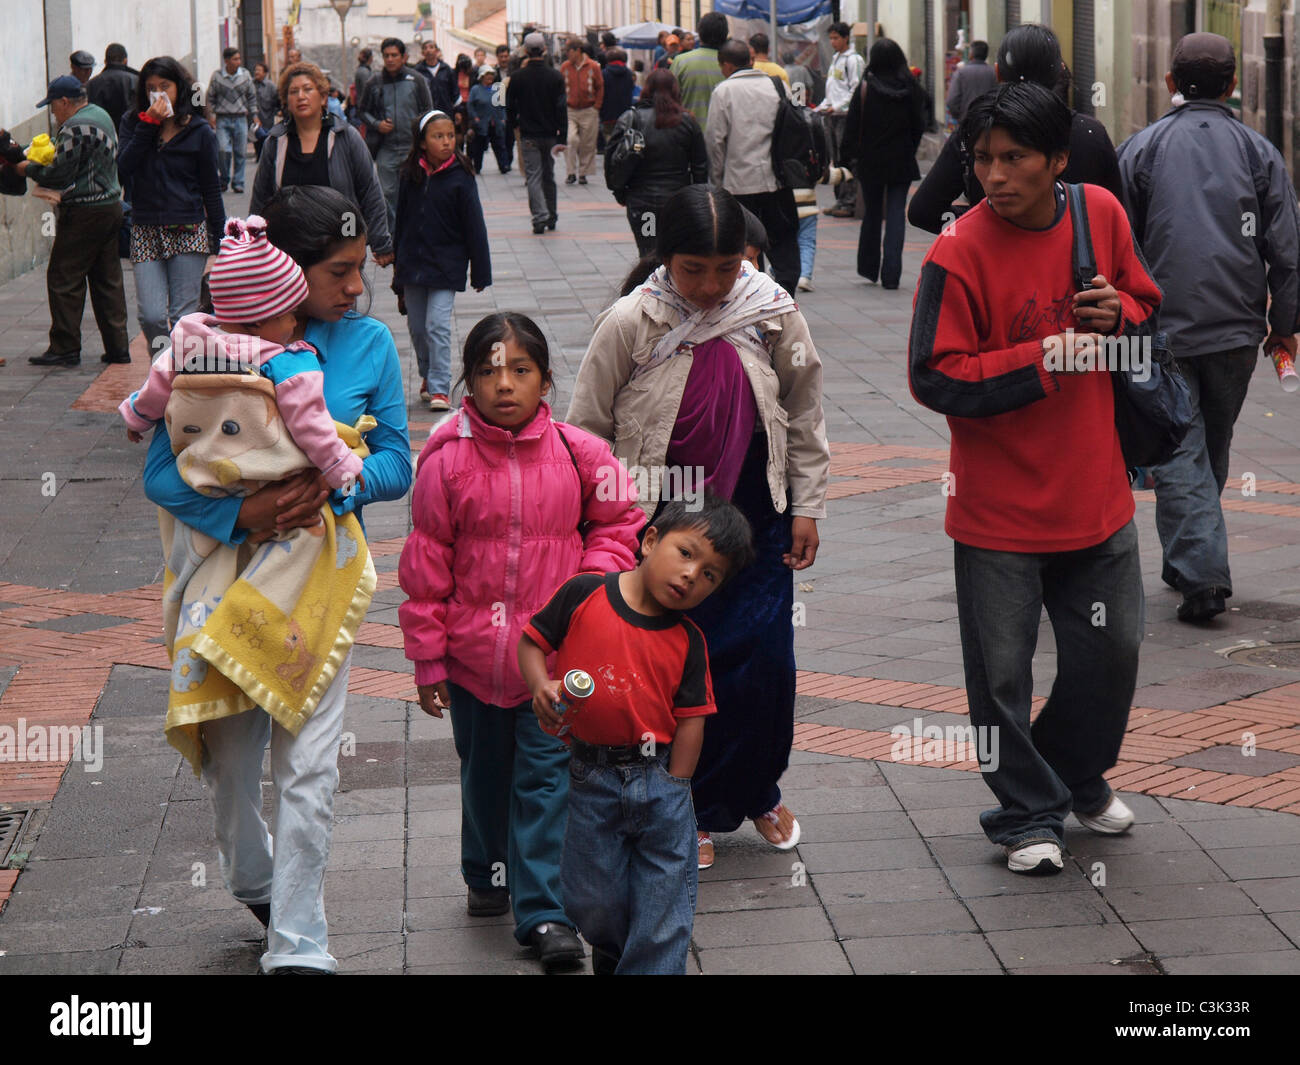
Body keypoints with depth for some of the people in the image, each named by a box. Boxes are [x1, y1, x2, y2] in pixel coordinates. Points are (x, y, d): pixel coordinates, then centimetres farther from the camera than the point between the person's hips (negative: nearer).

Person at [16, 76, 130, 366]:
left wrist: (28, 169, -1)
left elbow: (60, 174, -17)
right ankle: (117, 347, 11)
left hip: (83, 213, -9)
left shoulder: (76, 127, -16)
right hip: (111, 207, 9)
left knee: (63, 279, -2)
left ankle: (64, 348, 0)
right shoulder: (102, 116, 14)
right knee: (108, 280, 11)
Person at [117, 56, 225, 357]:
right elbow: (123, 168, -9)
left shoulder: (200, 132, 2)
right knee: (151, 316, -6)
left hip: (188, 232, -2)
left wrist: (220, 241, 2)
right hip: (146, 232, 2)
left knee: (183, 316, -3)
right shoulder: (133, 124, 8)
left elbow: (211, 190, 5)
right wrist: (148, 124, -11)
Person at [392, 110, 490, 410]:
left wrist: (480, 271, -4)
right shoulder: (411, 176, 2)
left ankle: (439, 388, -10)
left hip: (446, 266, -4)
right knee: (417, 327, 11)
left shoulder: (460, 177, -7)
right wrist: (398, 265, 14)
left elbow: (474, 226, -4)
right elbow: (401, 222, 11)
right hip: (412, 265, 4)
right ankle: (428, 377, 32)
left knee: (438, 326, -12)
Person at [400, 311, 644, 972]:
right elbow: (425, 565, -3)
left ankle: (542, 910, 6)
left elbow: (619, 522, 10)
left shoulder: (578, 454, -6)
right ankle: (488, 875, 40)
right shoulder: (446, 461, -9)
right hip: (473, 655, 1)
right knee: (485, 773, 18)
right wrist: (427, 660, -1)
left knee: (545, 776, 0)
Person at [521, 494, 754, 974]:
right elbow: (532, 640, 3)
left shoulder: (688, 640, -2)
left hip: (659, 778, 0)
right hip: (591, 777, 0)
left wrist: (672, 789, -6)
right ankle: (612, 955, 44)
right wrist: (542, 687, -15)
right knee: (592, 903, 13)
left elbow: (690, 719, -2)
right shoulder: (584, 593, -6)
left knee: (663, 912, 4)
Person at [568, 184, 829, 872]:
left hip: (754, 516, 2)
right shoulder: (630, 323, -11)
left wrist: (806, 506, 8)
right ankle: (693, 813, 22)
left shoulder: (773, 314, -4)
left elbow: (803, 415, 9)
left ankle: (758, 793, 28)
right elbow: (587, 431, -3)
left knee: (765, 662, 2)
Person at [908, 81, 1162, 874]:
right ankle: (1028, 815, 22)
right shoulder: (958, 255, -16)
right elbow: (935, 377, -17)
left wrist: (1119, 314, -9)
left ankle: (1080, 774, 41)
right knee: (1003, 671, 3)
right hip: (1000, 507, -4)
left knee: (1112, 648, 15)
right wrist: (1040, 362, -21)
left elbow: (1151, 310, 13)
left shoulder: (1102, 214, -1)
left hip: (1097, 495, 4)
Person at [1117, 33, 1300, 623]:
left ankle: (1202, 572, -14)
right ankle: (1188, 563, 30)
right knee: (1213, 450, 17)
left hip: (1162, 329, -2)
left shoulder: (1140, 149, -1)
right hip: (1237, 330, 2)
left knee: (1178, 453, -1)